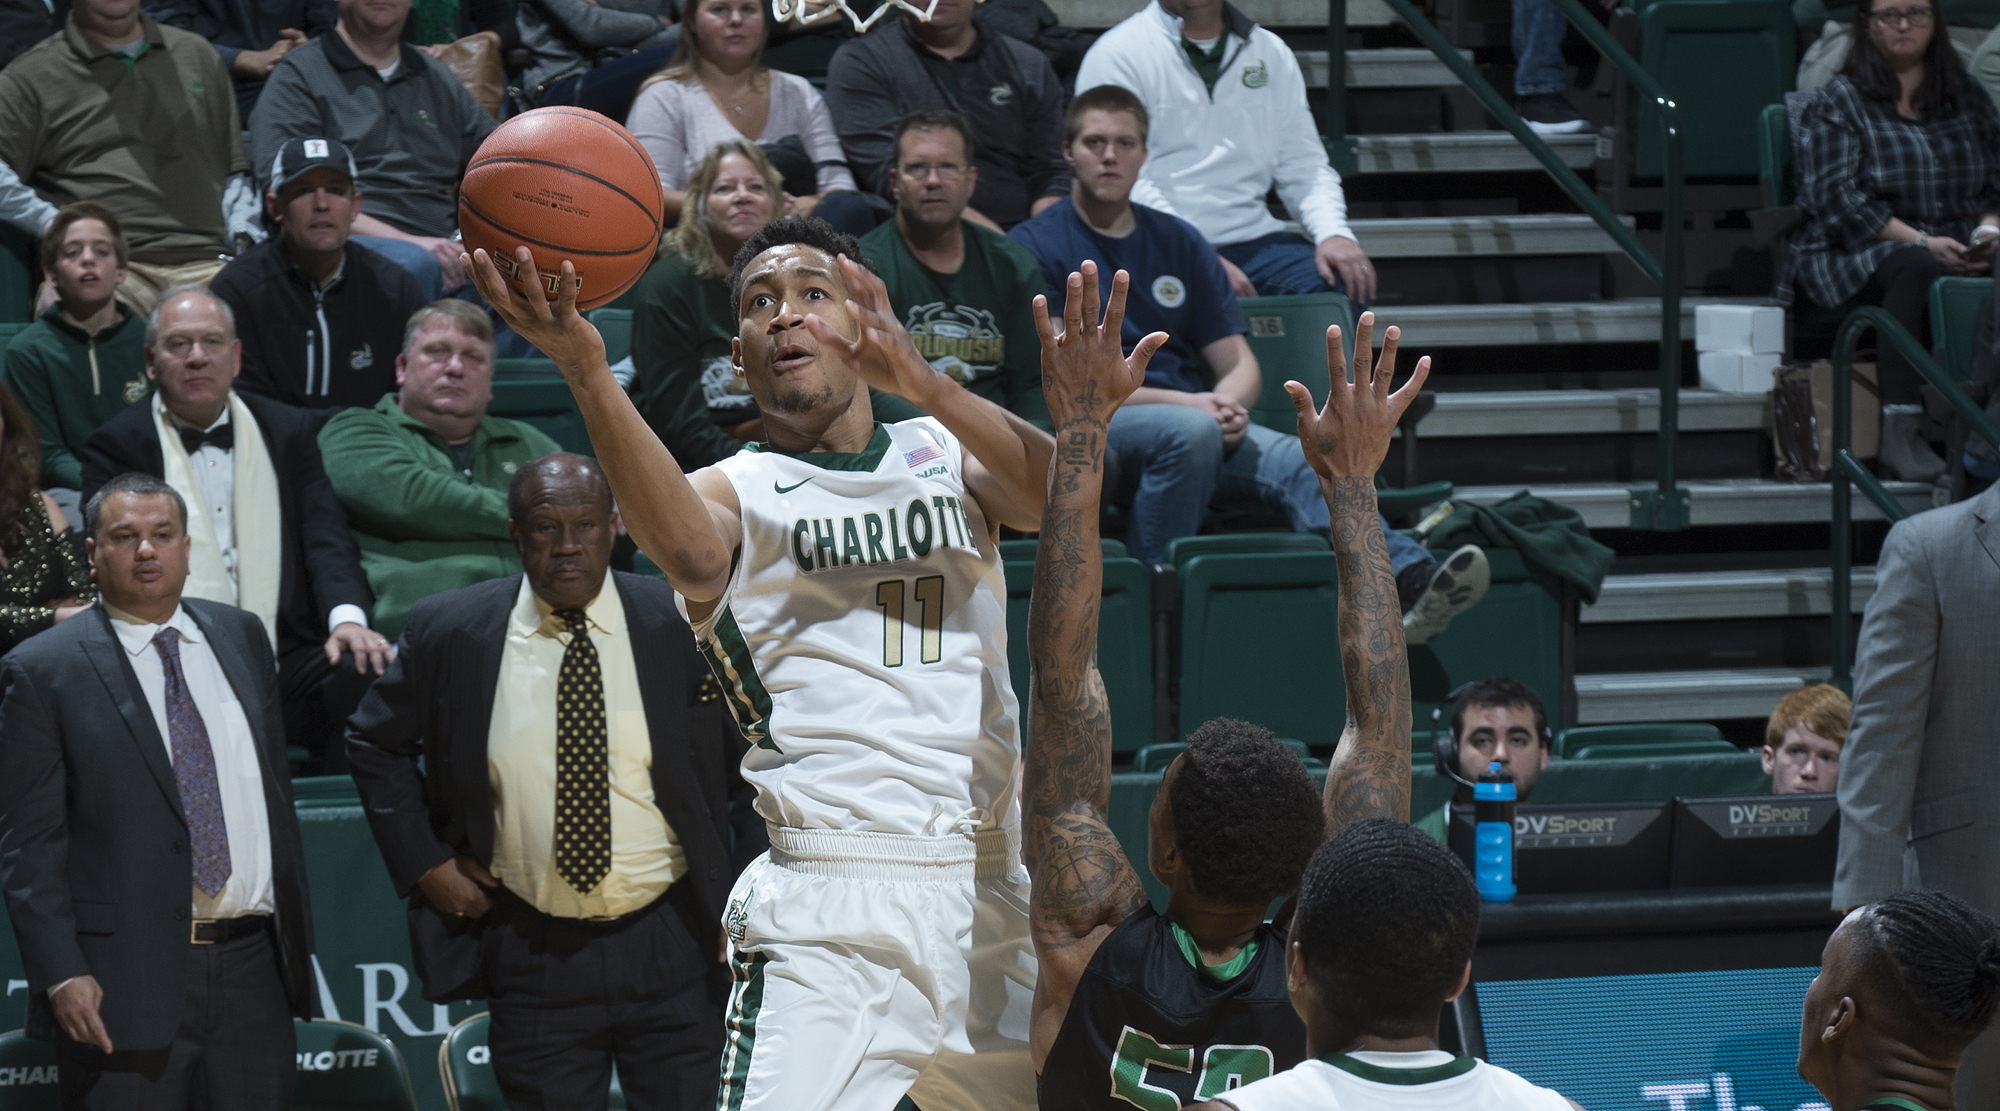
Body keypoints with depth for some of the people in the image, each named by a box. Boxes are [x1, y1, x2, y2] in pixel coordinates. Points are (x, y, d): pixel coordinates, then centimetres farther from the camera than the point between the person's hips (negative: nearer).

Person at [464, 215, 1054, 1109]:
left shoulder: (946, 457, 16)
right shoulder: (738, 493, 6)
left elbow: (1058, 495, -7)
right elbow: (690, 551, -19)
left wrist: (919, 382, -26)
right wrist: (587, 373, -37)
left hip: (996, 897, 4)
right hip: (832, 910, -4)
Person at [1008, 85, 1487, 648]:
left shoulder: (1179, 243, 20)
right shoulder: (1035, 247, 4)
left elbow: (1240, 364, 18)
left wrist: (1229, 405, -8)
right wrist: (1186, 403, -15)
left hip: (1193, 417, 4)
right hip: (1091, 433, -4)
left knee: (1295, 460, -26)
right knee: (1189, 430, -37)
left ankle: (1411, 582, -50)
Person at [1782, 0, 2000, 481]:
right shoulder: (1831, 105, 6)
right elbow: (1836, 200, -7)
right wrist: (1922, 242, -18)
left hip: (1959, 252, 4)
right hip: (1853, 258, -4)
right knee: (1917, 268, -39)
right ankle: (1900, 433, -44)